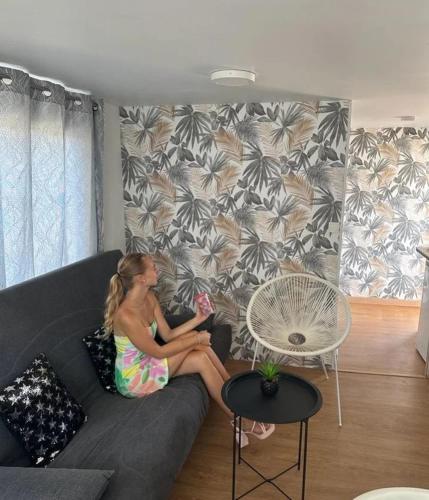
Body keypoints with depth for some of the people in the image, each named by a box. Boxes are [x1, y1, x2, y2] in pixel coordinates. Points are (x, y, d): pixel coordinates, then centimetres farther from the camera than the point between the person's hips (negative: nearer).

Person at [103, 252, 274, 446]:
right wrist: (196, 339, -16)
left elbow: (168, 335, 3)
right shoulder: (126, 315, -29)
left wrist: (198, 319, -7)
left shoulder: (149, 297, -3)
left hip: (147, 363, 8)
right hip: (133, 379, -8)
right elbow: (158, 352, -22)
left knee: (201, 358, -16)